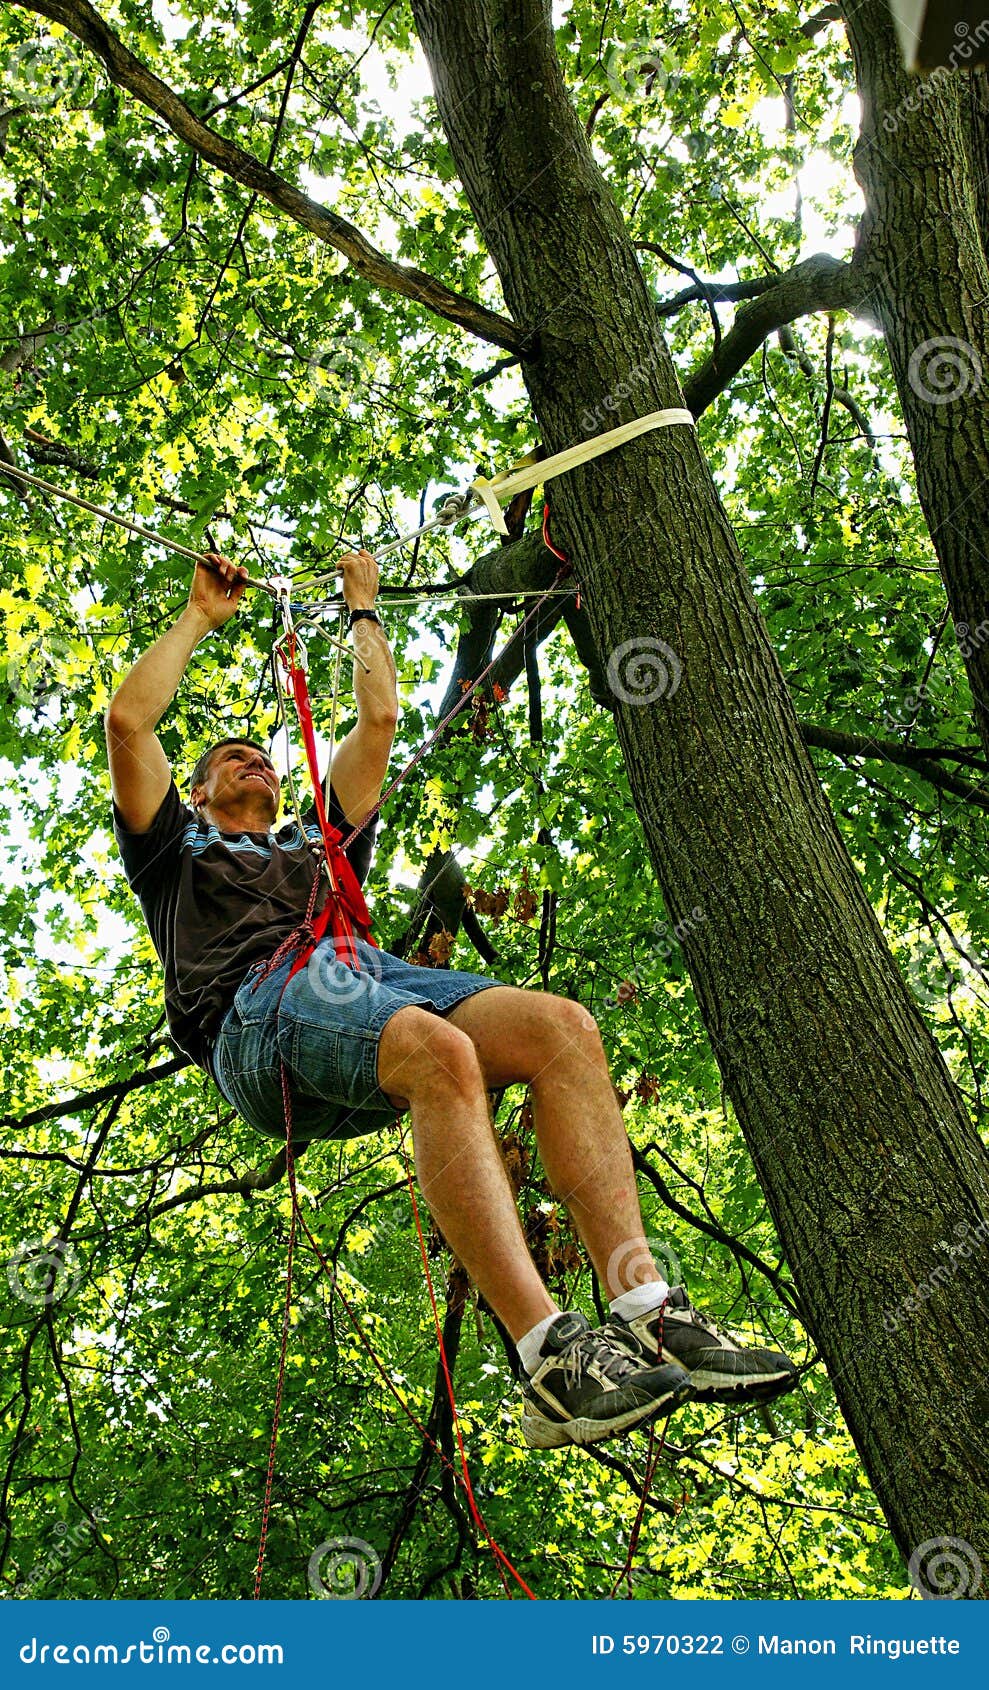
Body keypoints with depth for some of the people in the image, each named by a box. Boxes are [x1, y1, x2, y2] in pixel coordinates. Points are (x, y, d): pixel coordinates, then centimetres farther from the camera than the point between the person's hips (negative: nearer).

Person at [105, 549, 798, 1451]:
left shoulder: (321, 842, 43)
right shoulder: (177, 852, 33)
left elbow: (380, 719, 43)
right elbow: (129, 721, 22)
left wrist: (363, 610, 52)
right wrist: (202, 615, 32)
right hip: (263, 1003, -5)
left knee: (562, 1028, -25)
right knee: (441, 1053, -39)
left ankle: (646, 1308, -36)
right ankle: (551, 1358, -49)